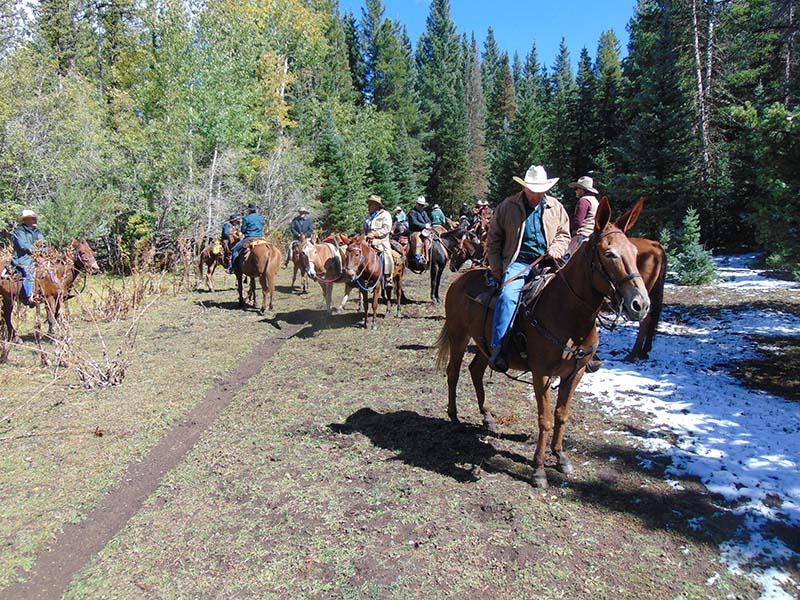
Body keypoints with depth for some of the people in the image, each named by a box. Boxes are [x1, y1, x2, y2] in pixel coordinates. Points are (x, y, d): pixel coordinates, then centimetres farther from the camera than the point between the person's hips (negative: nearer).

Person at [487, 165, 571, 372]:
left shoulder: (555, 207, 15)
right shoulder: (508, 206, 7)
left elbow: (564, 234, 22)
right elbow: (494, 239, 9)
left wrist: (556, 249, -1)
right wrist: (496, 269, 1)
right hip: (518, 262, -3)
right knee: (508, 295, -30)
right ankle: (497, 349, -29)